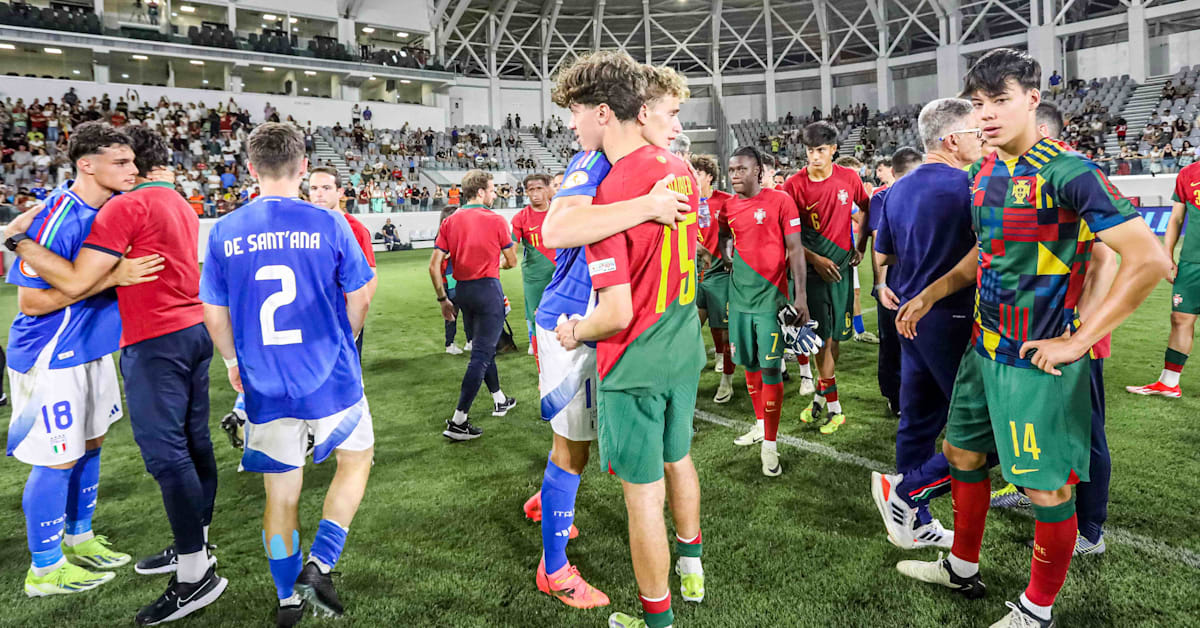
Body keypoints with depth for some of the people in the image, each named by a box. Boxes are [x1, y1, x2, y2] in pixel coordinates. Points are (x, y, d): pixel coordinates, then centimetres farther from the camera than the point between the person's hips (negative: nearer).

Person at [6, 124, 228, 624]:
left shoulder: (128, 206, -13)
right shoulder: (181, 205, 15)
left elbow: (77, 282, -16)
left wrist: (18, 241, -7)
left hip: (155, 342, -9)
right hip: (195, 330, 9)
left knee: (165, 453, -7)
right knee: (193, 442, 13)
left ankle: (195, 574, -3)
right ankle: (194, 547, 25)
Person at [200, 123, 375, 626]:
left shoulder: (224, 232, -2)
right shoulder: (327, 224, -10)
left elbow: (214, 315, 4)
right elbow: (359, 298, -1)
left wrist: (233, 363, 22)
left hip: (265, 387, 3)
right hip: (331, 379, -2)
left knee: (280, 493, 16)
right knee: (356, 458, 22)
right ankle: (319, 563, 9)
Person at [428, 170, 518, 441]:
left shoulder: (450, 222, 4)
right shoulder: (495, 220, -7)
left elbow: (434, 266, -2)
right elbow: (512, 261, 2)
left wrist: (443, 299, 7)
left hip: (462, 290, 6)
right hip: (488, 289, -6)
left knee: (485, 347, 23)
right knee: (481, 355, -5)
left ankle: (500, 400, 38)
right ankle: (458, 422, -7)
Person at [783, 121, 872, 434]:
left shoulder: (849, 178, 0)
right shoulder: (794, 185, -7)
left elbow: (867, 208, 18)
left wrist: (861, 245, 9)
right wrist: (815, 259, -13)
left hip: (842, 266, 3)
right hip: (813, 268, -3)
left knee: (836, 334, 7)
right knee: (823, 335, -3)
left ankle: (821, 395, 23)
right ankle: (833, 406, 7)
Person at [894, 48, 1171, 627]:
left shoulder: (1068, 173, -18)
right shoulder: (984, 173, 7)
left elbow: (1149, 259, -22)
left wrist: (1076, 341, -20)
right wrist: (930, 295, 16)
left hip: (1039, 361, -8)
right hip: (985, 349, 8)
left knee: (1047, 488, 4)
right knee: (963, 454, 19)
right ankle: (962, 569, 40)